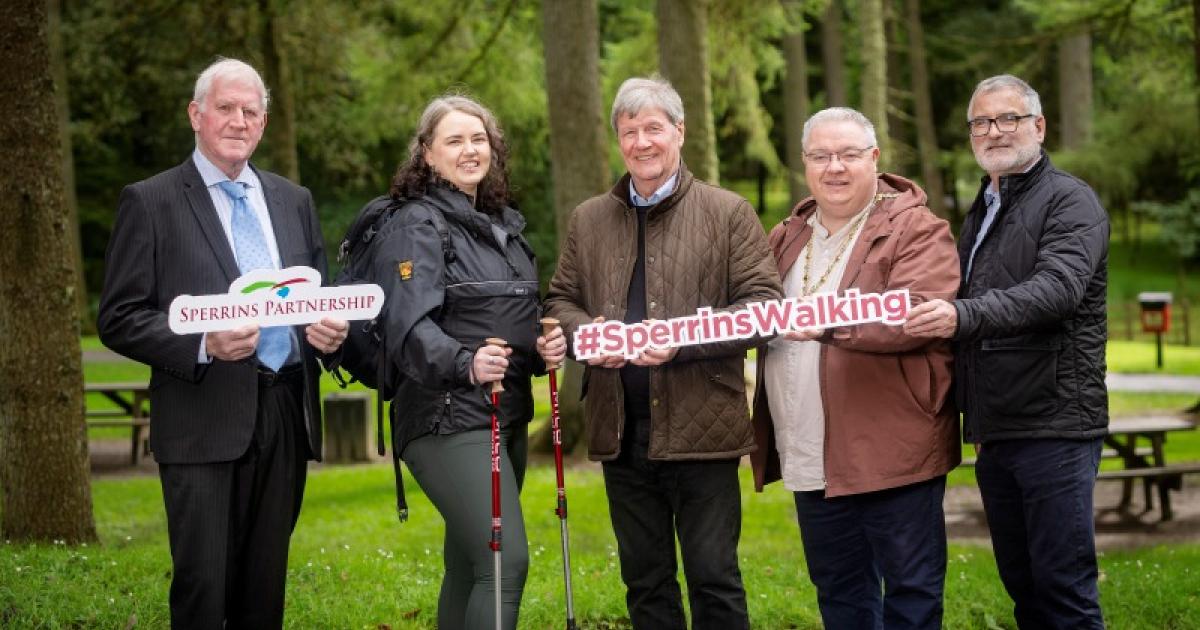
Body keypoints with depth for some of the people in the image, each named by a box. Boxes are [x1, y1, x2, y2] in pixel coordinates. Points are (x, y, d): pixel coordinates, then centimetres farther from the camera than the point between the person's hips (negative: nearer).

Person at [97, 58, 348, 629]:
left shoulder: (294, 201, 16)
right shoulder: (150, 202, 0)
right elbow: (118, 319, -4)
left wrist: (330, 331, -1)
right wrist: (204, 346, -18)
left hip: (286, 416, 5)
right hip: (204, 423, -5)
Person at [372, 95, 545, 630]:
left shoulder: (502, 224, 16)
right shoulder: (417, 226, -9)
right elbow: (408, 329, -20)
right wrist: (465, 364, -37)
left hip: (508, 415, 8)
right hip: (449, 420, -8)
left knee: (468, 566, 13)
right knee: (505, 562, -17)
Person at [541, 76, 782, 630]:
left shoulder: (728, 213, 0)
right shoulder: (587, 220, 13)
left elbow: (763, 305, -5)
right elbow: (560, 302, 17)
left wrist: (682, 340, -17)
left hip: (701, 429, -4)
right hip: (621, 431, 4)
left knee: (714, 579, 0)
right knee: (645, 582, 13)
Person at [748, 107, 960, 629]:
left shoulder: (915, 230, -7)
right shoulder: (787, 238, 16)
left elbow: (916, 312, -23)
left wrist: (829, 321, -34)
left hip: (892, 452, -7)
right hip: (813, 461, 7)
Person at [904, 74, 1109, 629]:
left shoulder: (1069, 200, -5)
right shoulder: (980, 214, 20)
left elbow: (1059, 287, -23)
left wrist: (964, 315, -36)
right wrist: (970, 416, 14)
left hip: (1053, 425, -8)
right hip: (993, 432, 8)